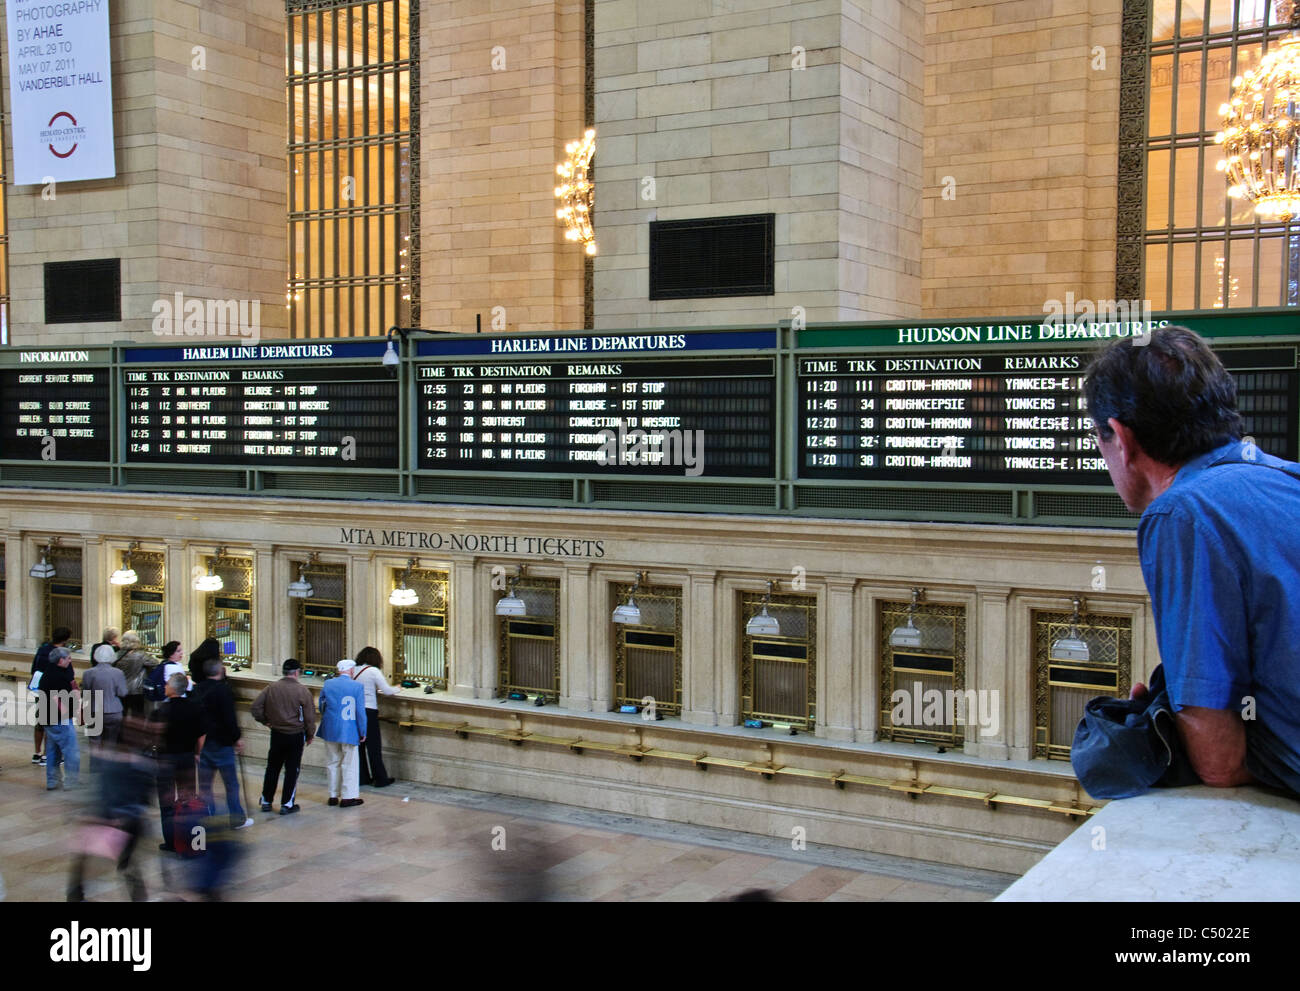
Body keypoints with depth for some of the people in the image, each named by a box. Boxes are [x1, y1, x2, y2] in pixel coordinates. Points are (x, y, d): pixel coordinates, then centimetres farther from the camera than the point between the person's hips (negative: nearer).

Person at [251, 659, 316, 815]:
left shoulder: (271, 688, -1)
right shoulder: (303, 690, -11)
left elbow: (256, 706, 1)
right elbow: (310, 716, -8)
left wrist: (265, 721, 13)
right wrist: (310, 735, 5)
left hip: (276, 734, 3)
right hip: (296, 736, -3)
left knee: (272, 768, 16)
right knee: (292, 770, 5)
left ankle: (266, 801, 23)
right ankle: (287, 804, 7)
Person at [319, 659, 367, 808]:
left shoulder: (327, 684, -1)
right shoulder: (357, 687, -11)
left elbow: (321, 707, 8)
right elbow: (360, 711, -9)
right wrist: (362, 733, 0)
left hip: (330, 730, 3)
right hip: (349, 731, -3)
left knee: (332, 763, 15)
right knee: (349, 765, 6)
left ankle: (333, 796, 20)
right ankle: (349, 797, 8)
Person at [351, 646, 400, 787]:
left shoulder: (354, 670, 7)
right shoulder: (374, 671, -9)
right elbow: (387, 691, -9)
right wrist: (397, 688, 11)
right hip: (368, 712, -6)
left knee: (359, 745, 12)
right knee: (374, 746, 2)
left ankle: (362, 777, 18)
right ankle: (381, 779, 8)